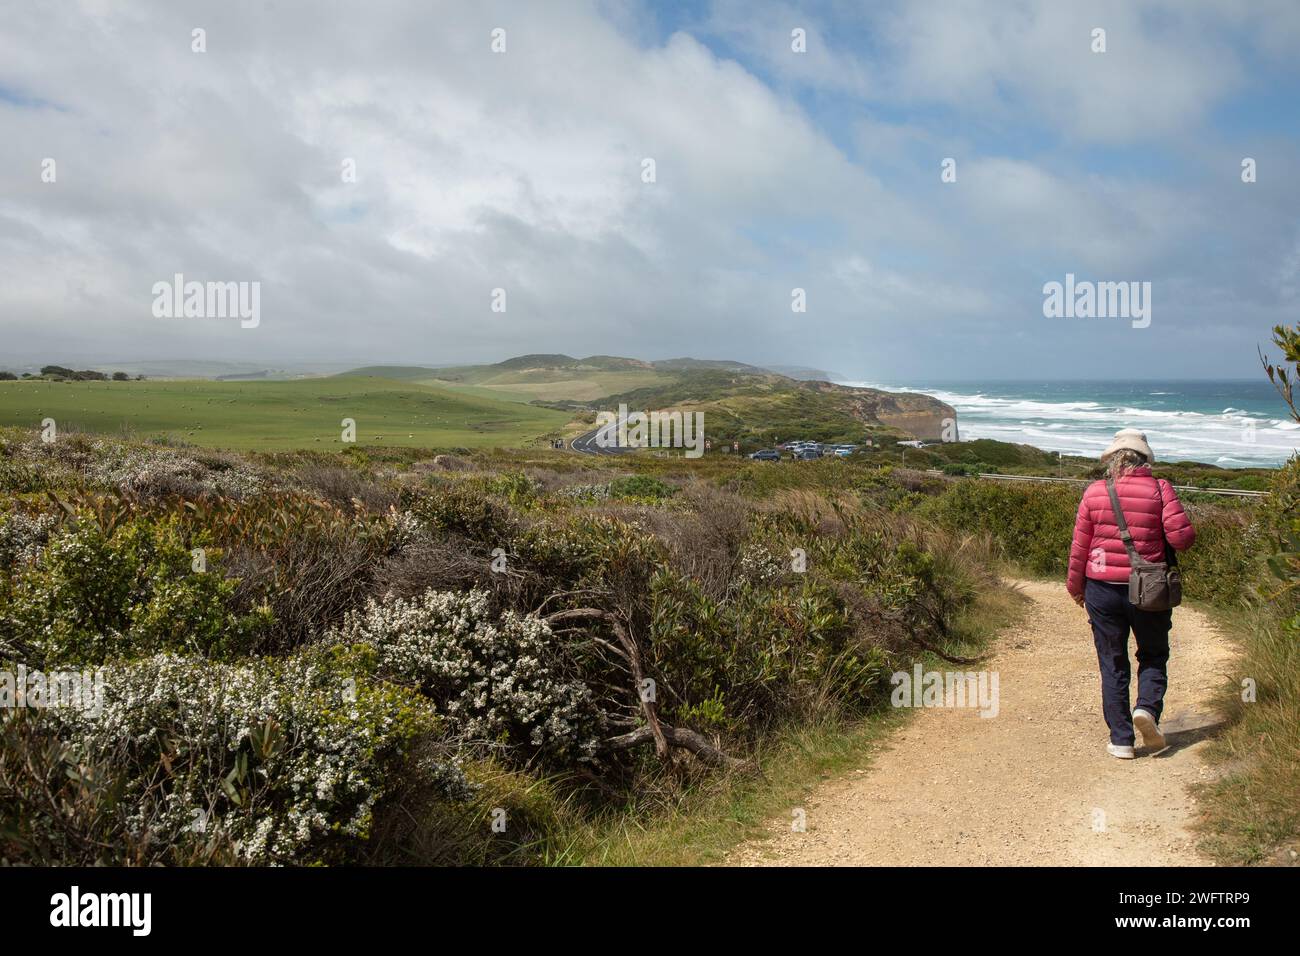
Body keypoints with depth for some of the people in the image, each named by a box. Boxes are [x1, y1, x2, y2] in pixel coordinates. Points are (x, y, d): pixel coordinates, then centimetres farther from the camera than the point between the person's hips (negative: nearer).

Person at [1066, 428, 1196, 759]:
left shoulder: (1095, 492, -3)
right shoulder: (1160, 489, -5)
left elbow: (1079, 546, 0)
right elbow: (1182, 536, -13)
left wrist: (1075, 587, 13)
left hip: (1103, 589, 1)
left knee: (1113, 664, 9)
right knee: (1153, 655, 19)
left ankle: (1121, 740, 9)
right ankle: (1148, 707, -5)